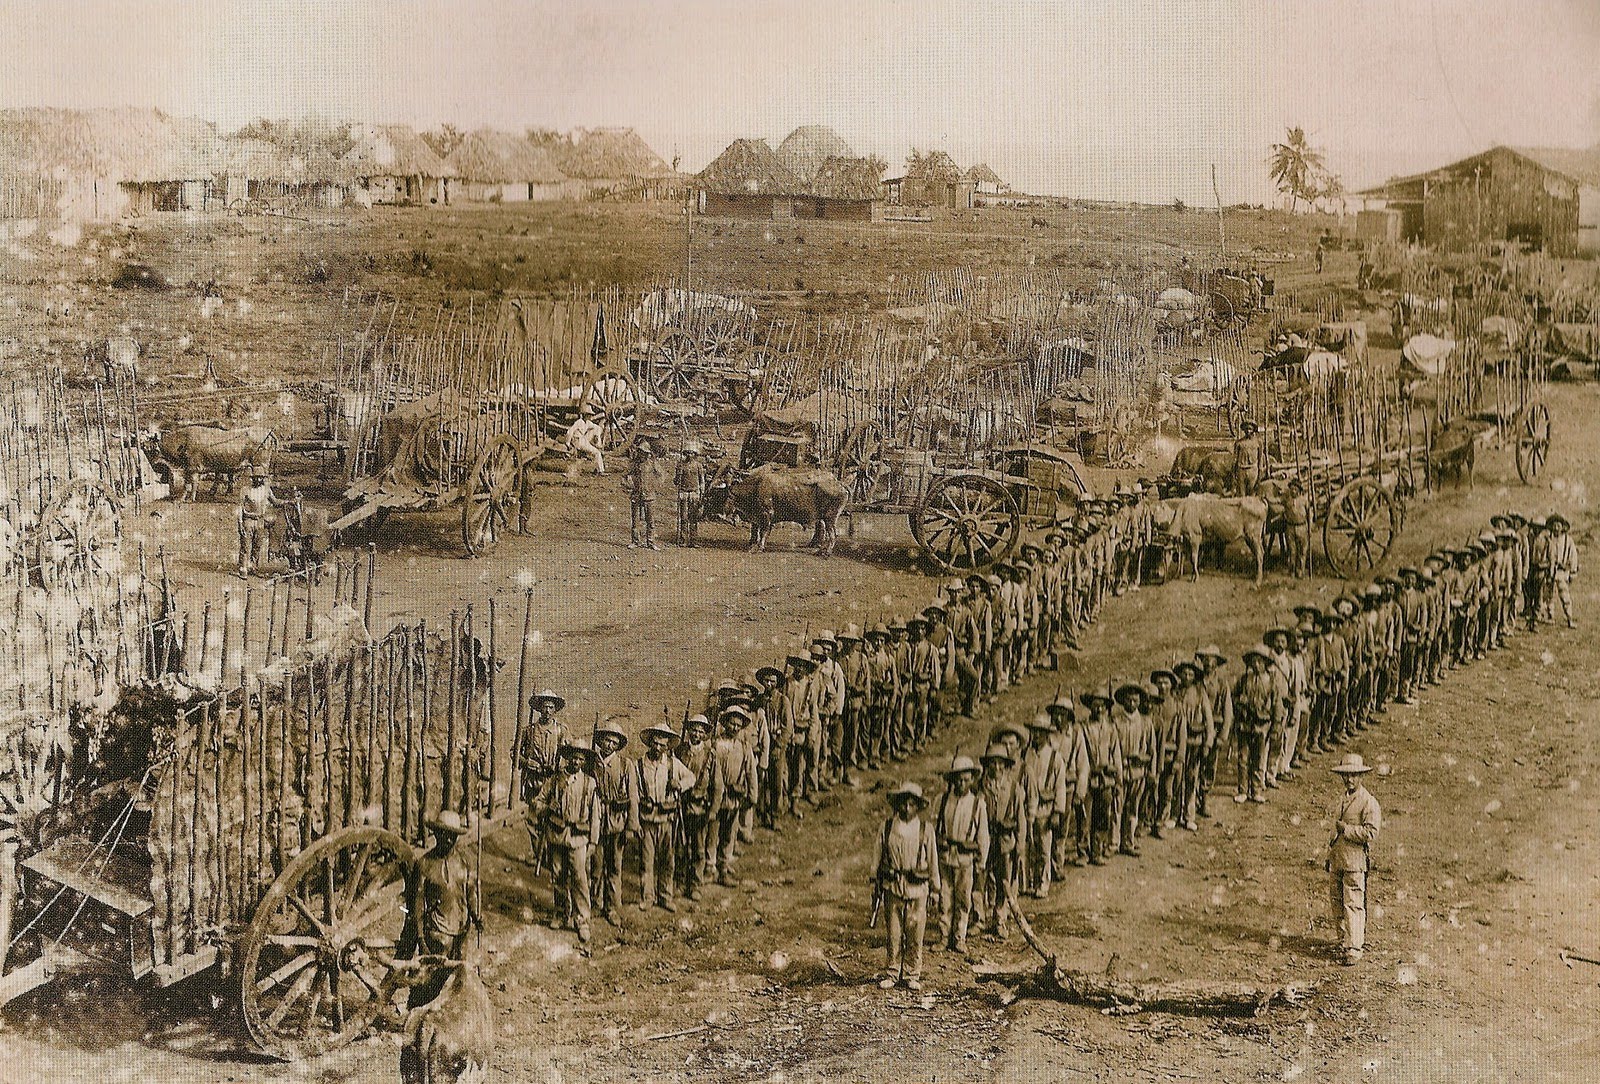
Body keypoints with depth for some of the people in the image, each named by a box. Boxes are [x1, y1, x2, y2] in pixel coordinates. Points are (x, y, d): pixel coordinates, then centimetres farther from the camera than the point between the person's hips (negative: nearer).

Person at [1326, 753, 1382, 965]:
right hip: (1337, 860, 8)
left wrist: (1346, 829, -15)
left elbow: (1371, 832, -18)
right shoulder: (1343, 799, 17)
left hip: (1355, 861, -8)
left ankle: (1354, 948, -8)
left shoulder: (1369, 803, -9)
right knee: (1336, 901, 12)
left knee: (1353, 904, -9)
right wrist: (1330, 856, 25)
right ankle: (1344, 939, 25)